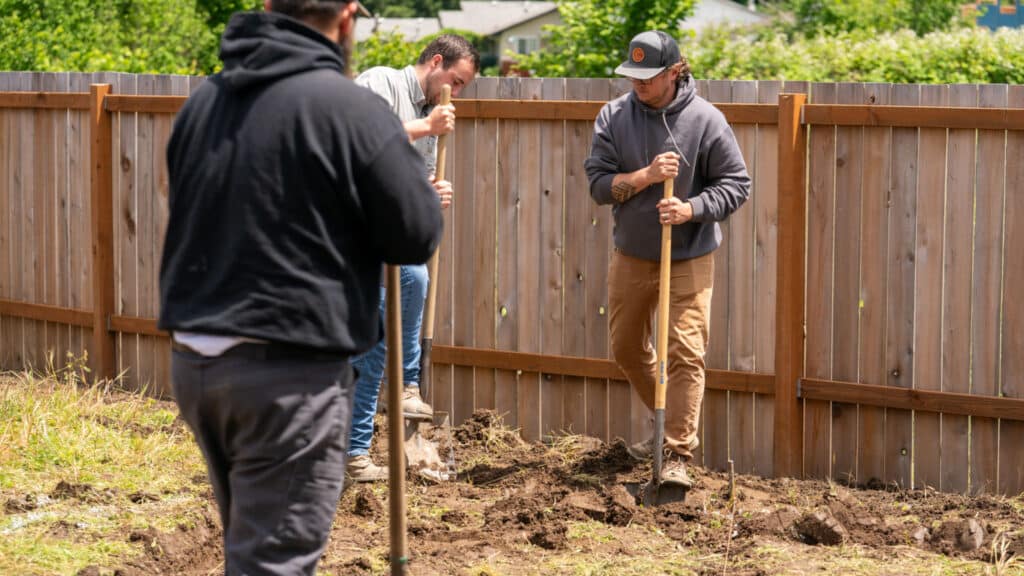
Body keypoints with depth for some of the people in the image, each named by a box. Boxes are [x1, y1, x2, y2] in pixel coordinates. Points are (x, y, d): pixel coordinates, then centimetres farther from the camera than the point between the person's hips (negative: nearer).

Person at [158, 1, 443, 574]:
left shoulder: (204, 100, 9)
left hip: (194, 357, 7)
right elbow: (418, 235, -9)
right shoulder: (352, 108, -13)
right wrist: (403, 161, 12)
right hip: (289, 372, -7)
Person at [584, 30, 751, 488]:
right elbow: (599, 184, -9)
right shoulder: (613, 117, -6)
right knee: (626, 348, 15)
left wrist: (691, 209, -25)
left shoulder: (705, 120, -13)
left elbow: (736, 183, -9)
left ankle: (677, 457, -7)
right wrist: (647, 176, -25)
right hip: (631, 256, 4)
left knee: (685, 353, -10)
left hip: (690, 257, -4)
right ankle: (673, 425, 37)